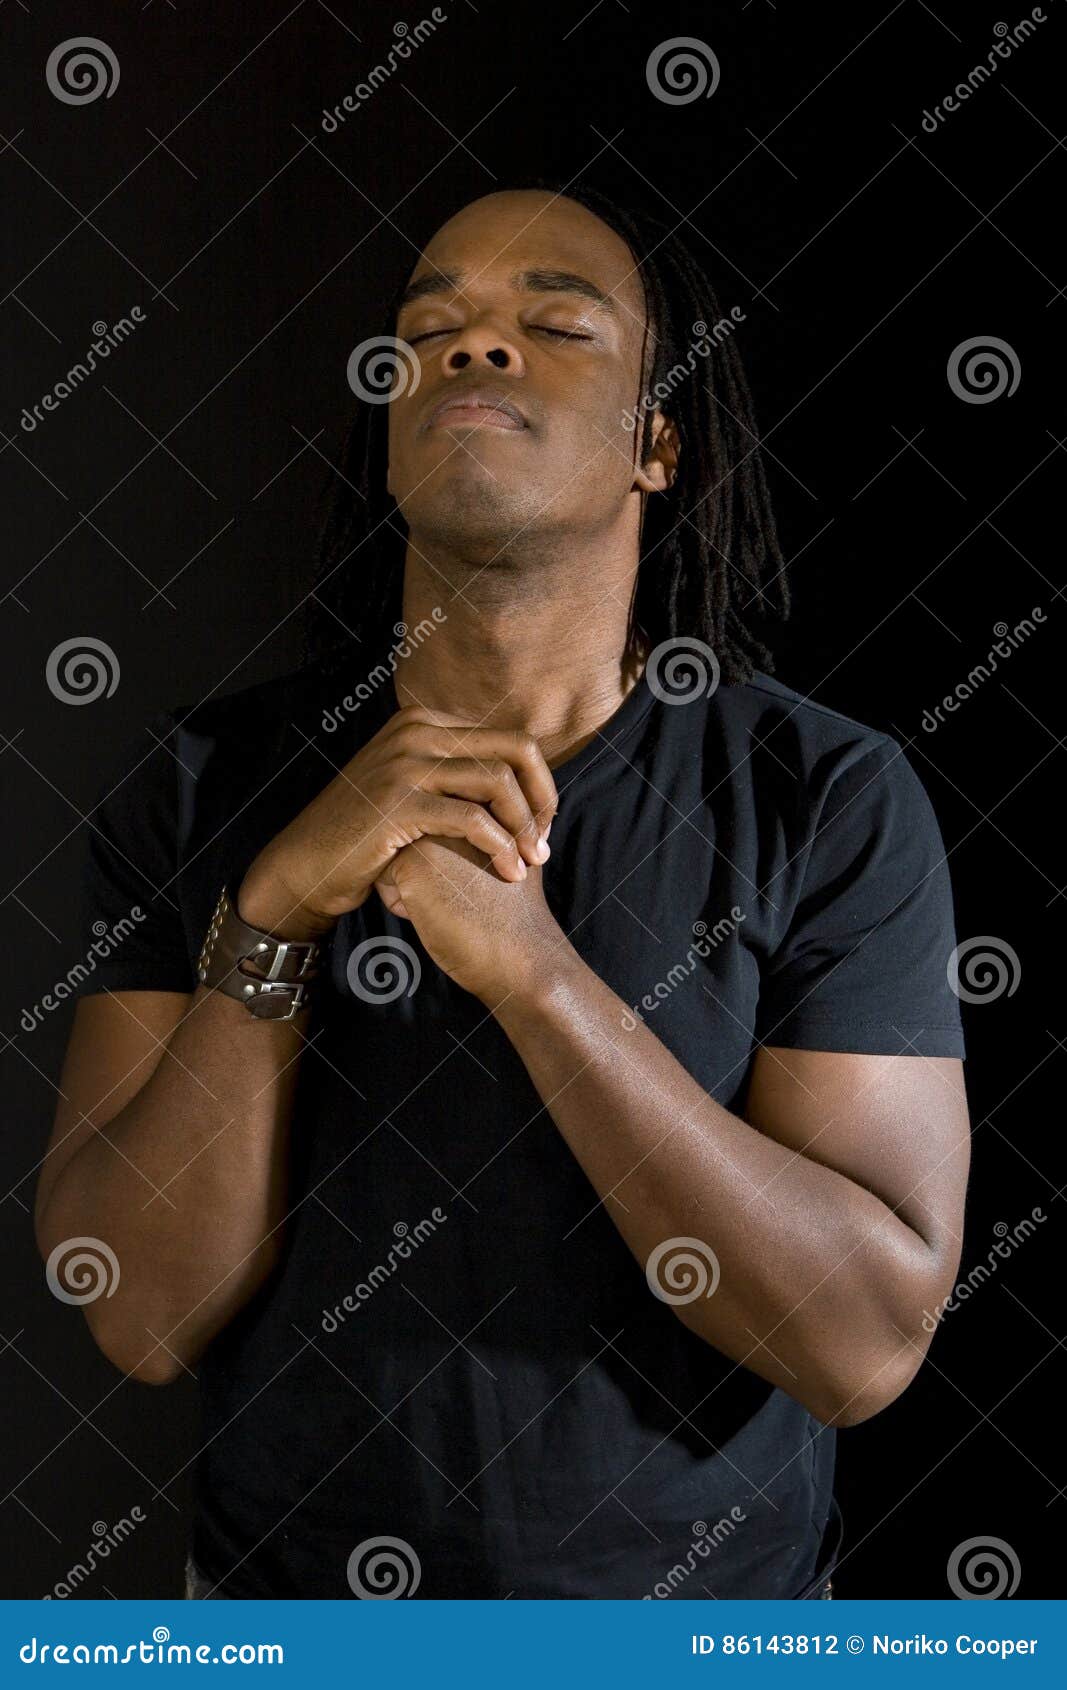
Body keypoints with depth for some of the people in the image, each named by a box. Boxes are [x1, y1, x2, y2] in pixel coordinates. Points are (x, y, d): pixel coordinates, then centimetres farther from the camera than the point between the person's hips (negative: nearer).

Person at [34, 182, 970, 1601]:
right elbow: (146, 1316, -14)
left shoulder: (831, 797, -14)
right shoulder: (202, 779, -9)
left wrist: (530, 964, -29)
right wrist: (275, 912, -27)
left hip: (703, 1596, -1)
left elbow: (868, 1341, -21)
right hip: (291, 1589, 1)